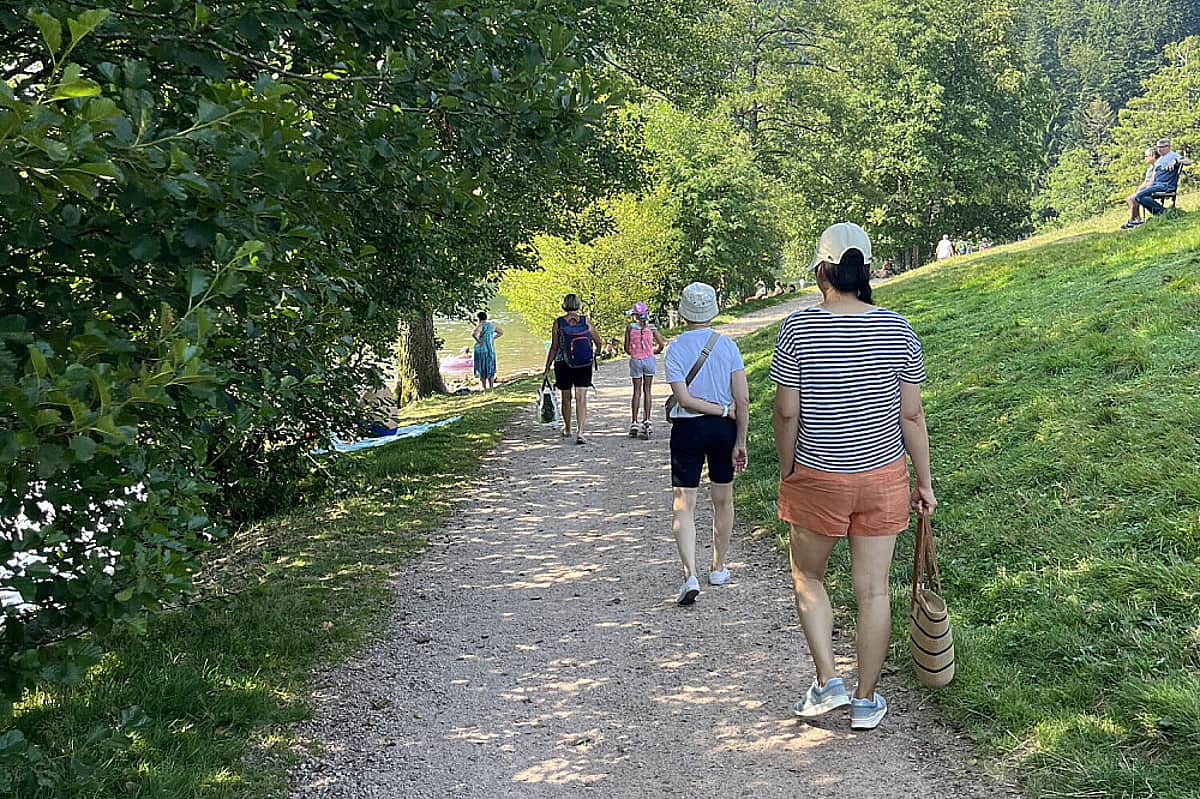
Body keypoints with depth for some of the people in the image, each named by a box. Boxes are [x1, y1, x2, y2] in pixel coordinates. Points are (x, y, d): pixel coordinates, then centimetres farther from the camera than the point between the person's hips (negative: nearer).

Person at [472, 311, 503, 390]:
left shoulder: (480, 326, -12)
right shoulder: (492, 325, 6)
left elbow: (473, 334, -31)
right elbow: (501, 332, 19)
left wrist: (478, 341, -18)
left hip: (481, 349, -5)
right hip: (491, 350, 5)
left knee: (482, 369, 4)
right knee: (490, 369, 13)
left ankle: (484, 388, 4)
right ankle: (491, 387, 13)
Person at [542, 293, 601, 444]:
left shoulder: (558, 323, -3)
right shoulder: (586, 321, 0)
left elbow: (554, 348, -5)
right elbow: (598, 343, 7)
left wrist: (547, 369, 1)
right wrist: (594, 358, 27)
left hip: (563, 364, 0)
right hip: (584, 365, 0)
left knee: (566, 398, 16)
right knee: (581, 399, -2)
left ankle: (567, 429, 32)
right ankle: (580, 432, -14)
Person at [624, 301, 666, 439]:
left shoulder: (630, 327, -5)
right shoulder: (651, 328, -3)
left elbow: (627, 349, -4)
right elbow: (661, 345, -1)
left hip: (635, 361, 0)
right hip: (649, 360, 0)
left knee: (637, 392, 8)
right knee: (647, 391, 8)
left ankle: (634, 423, 6)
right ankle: (646, 422, 2)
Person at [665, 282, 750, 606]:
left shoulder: (674, 349, -9)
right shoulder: (727, 345, -4)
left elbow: (684, 399, -16)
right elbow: (743, 399, -8)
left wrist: (724, 410, -6)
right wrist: (740, 442, -2)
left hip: (687, 430, -2)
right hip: (723, 430, 2)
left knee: (683, 505, 1)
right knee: (723, 501, 18)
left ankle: (690, 575, -15)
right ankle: (719, 568, 31)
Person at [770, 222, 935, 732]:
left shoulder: (798, 329, -11)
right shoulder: (897, 330, -4)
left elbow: (786, 412, -10)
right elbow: (912, 414, -1)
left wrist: (785, 473, 4)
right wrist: (925, 481, 7)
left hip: (817, 479, -2)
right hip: (883, 478, 2)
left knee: (807, 577, 21)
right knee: (872, 590, 10)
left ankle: (827, 682, 14)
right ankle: (866, 702, 22)